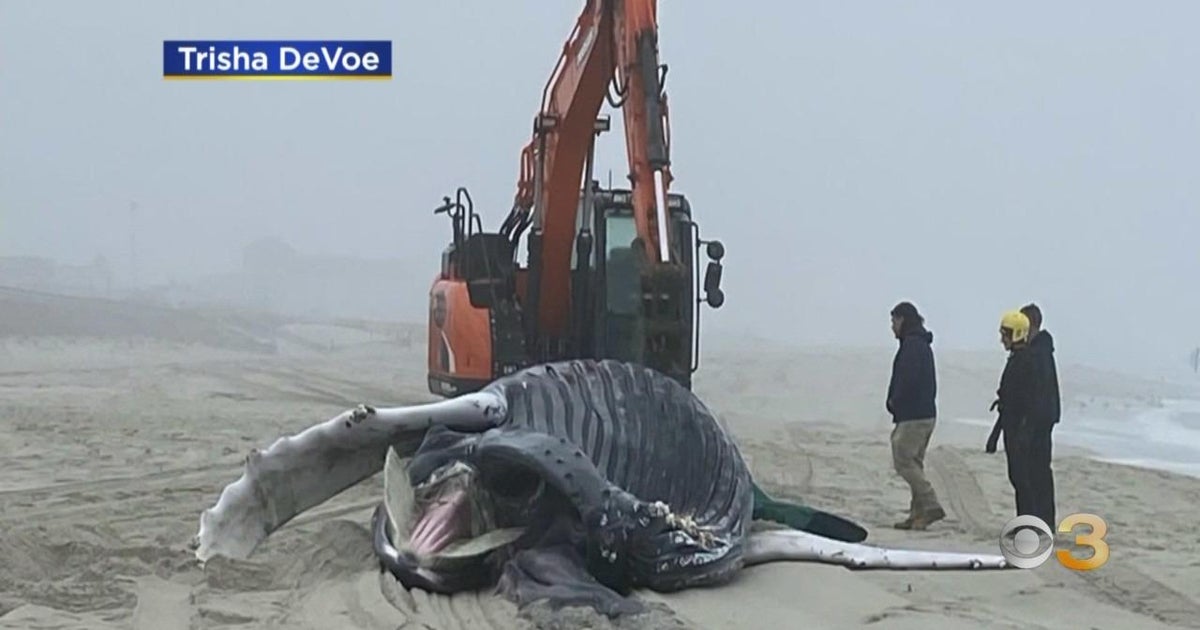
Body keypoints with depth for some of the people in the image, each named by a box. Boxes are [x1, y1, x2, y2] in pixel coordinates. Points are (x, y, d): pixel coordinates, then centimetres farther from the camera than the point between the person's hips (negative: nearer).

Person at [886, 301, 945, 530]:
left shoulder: (912, 344, -12)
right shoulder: (922, 344, 20)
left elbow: (908, 378, -23)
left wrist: (894, 401, -7)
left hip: (913, 415, -10)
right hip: (925, 414, 10)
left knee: (903, 461, -9)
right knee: (913, 462, 12)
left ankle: (931, 505, -12)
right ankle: (918, 513, 12)